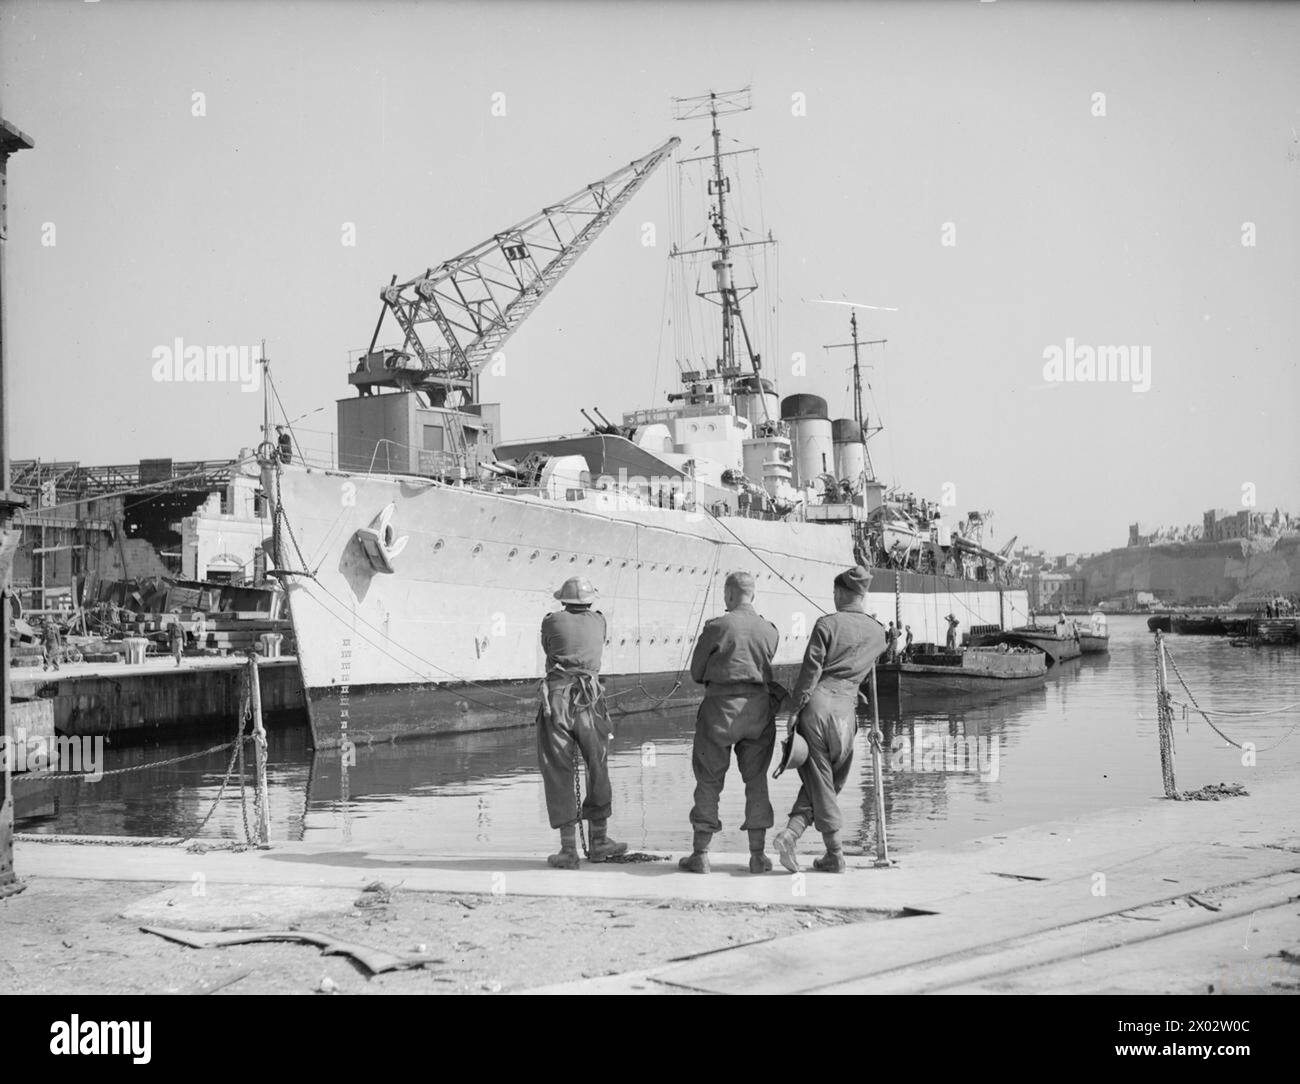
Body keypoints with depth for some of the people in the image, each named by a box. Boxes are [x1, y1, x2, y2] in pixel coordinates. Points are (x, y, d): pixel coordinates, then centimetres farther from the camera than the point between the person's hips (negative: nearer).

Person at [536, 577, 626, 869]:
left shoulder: (552, 621, 5)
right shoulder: (598, 621, 11)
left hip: (555, 702, -1)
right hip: (587, 703, 1)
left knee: (558, 774, 3)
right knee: (598, 769, 16)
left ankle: (568, 849, 0)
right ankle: (598, 842, 20)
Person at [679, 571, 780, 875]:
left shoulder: (717, 627, -8)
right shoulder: (770, 630, 3)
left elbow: (696, 673, -1)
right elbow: (768, 668, 9)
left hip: (721, 705, -3)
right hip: (760, 706, 3)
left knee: (709, 781, 6)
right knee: (756, 780, 12)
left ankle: (700, 853, 8)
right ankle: (758, 855, 12)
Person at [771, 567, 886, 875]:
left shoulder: (827, 624, -1)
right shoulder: (878, 633, 11)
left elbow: (811, 669, -8)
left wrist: (794, 708, -6)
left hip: (816, 703, -2)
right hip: (845, 708, 2)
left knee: (819, 781, 4)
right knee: (829, 782, 13)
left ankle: (835, 855, 0)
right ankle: (792, 832, -1)